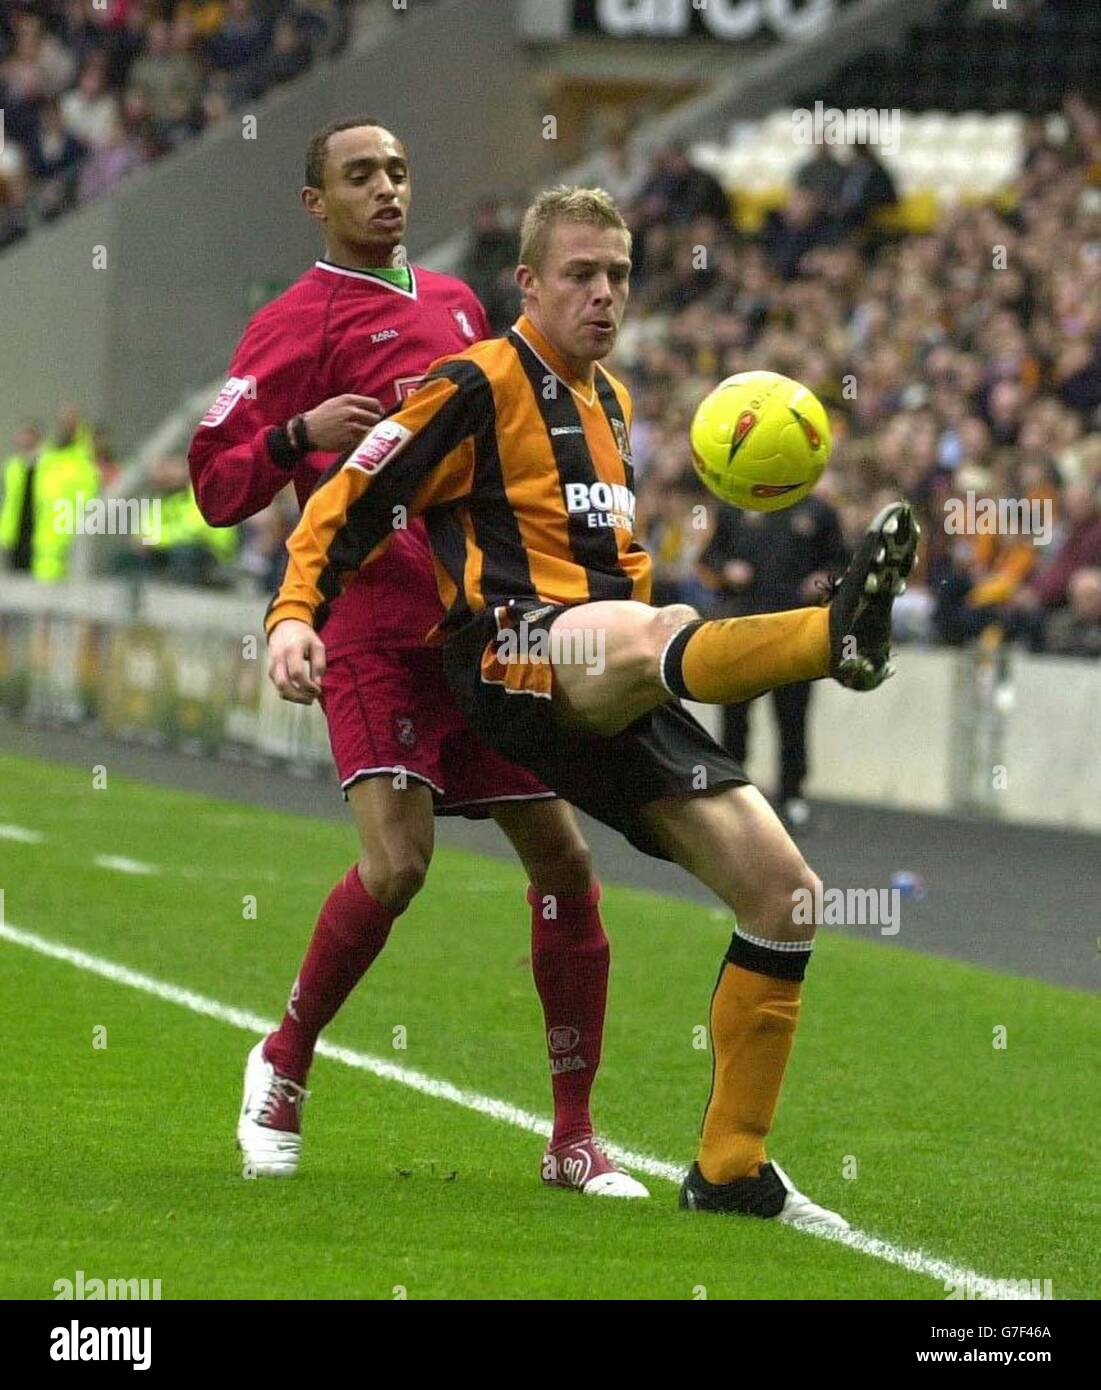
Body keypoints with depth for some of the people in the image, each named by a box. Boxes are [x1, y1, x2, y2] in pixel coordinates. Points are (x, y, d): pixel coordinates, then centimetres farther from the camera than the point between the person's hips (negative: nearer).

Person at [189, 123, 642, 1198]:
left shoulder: (455, 305, 20)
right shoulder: (297, 322, 0)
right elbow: (216, 482, -4)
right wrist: (299, 434, -22)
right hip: (376, 632, -6)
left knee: (562, 856, 1)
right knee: (396, 864, -20)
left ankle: (573, 1136, 9)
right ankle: (284, 1063, 5)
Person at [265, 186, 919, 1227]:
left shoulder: (610, 399, 26)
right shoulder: (482, 385, 2)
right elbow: (347, 504, -2)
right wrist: (293, 617, -15)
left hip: (611, 706, 8)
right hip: (514, 652, -8)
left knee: (784, 893, -2)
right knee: (655, 634, -42)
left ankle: (731, 1169, 5)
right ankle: (839, 634, -76)